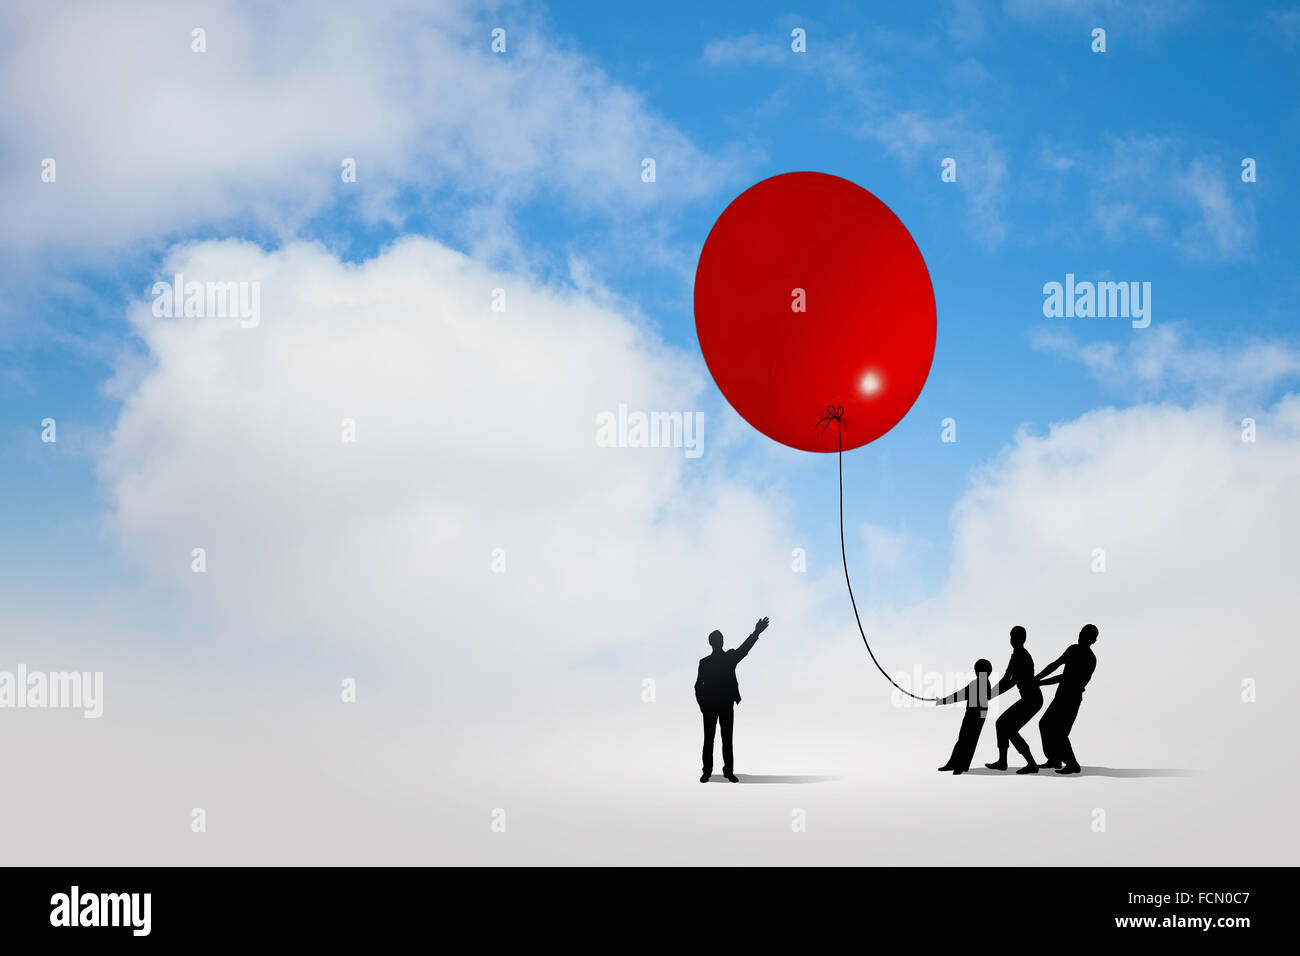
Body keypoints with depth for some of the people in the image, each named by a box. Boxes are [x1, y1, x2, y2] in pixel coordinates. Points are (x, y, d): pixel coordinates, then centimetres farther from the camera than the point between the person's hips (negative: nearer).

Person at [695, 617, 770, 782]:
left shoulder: (730, 657, 6)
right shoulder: (705, 662, 5)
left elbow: (744, 648, -11)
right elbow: (698, 686, 5)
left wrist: (756, 633, -23)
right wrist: (702, 705, -5)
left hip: (727, 706, 1)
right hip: (710, 706, -1)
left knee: (727, 740, 3)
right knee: (708, 739, 1)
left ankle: (729, 771, 7)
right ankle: (707, 771, 5)